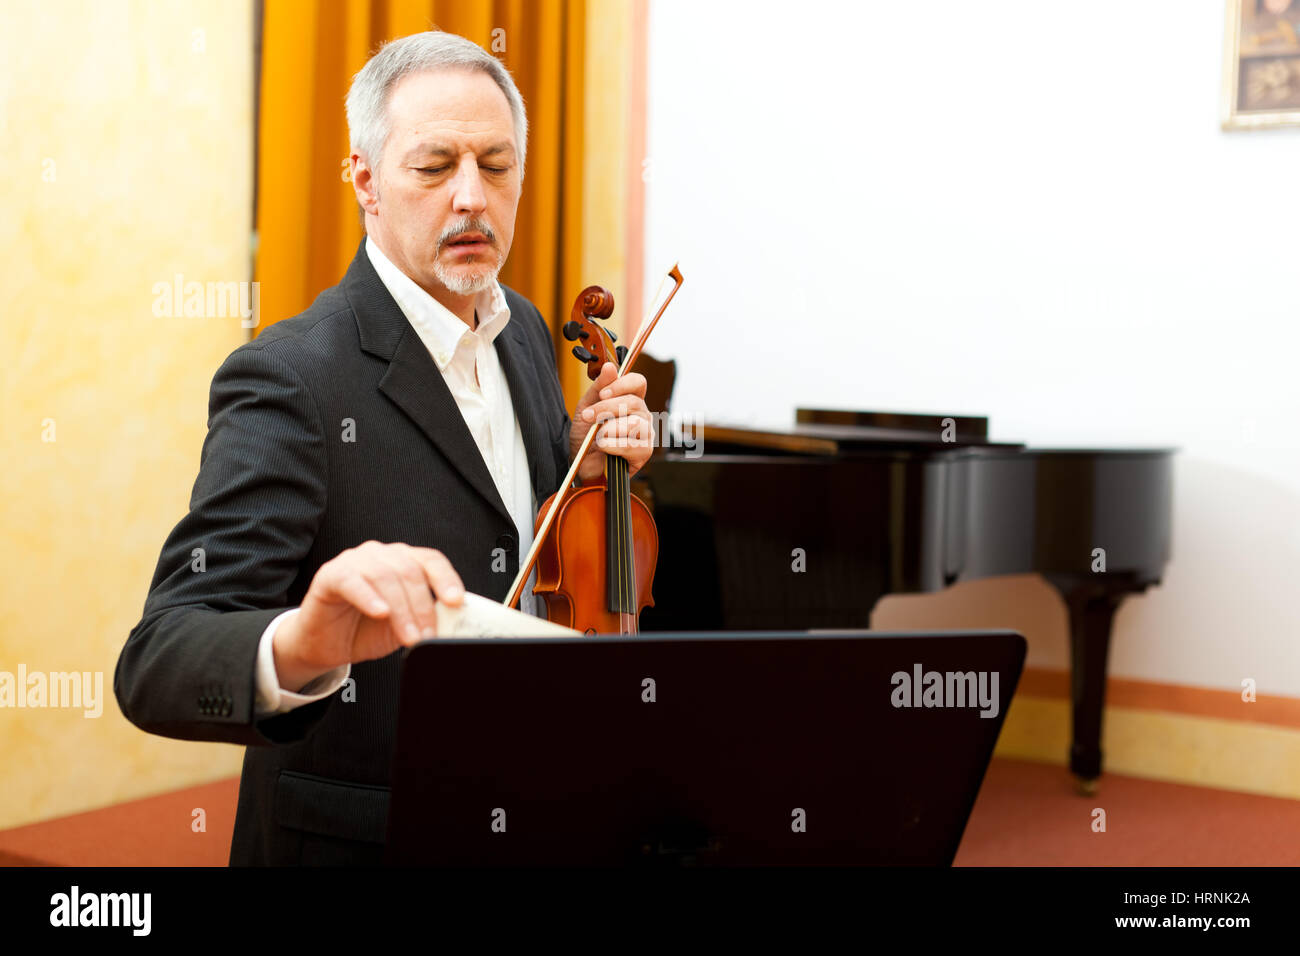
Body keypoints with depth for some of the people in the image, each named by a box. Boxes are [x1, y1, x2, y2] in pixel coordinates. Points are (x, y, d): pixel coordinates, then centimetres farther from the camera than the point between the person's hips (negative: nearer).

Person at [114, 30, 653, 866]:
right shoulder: (289, 380, -22)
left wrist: (582, 461, -7)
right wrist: (298, 648, -49)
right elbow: (158, 669, -28)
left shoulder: (524, 329, 1)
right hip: (356, 837, -6)